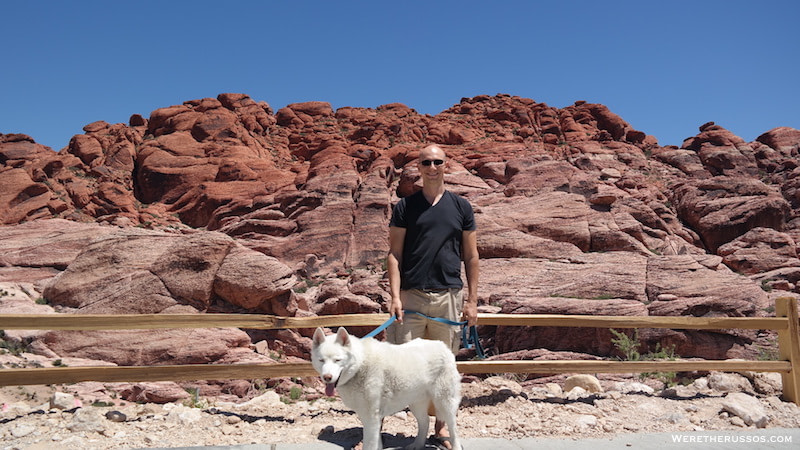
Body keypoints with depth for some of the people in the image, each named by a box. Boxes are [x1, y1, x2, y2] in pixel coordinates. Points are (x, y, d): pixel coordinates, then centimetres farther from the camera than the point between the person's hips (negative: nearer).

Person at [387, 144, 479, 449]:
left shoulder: (461, 206, 9)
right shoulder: (405, 207, 6)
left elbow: (471, 257, 10)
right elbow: (394, 254, 3)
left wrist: (472, 300, 4)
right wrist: (395, 296, -8)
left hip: (449, 297, 2)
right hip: (411, 296, -1)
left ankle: (440, 425, 27)